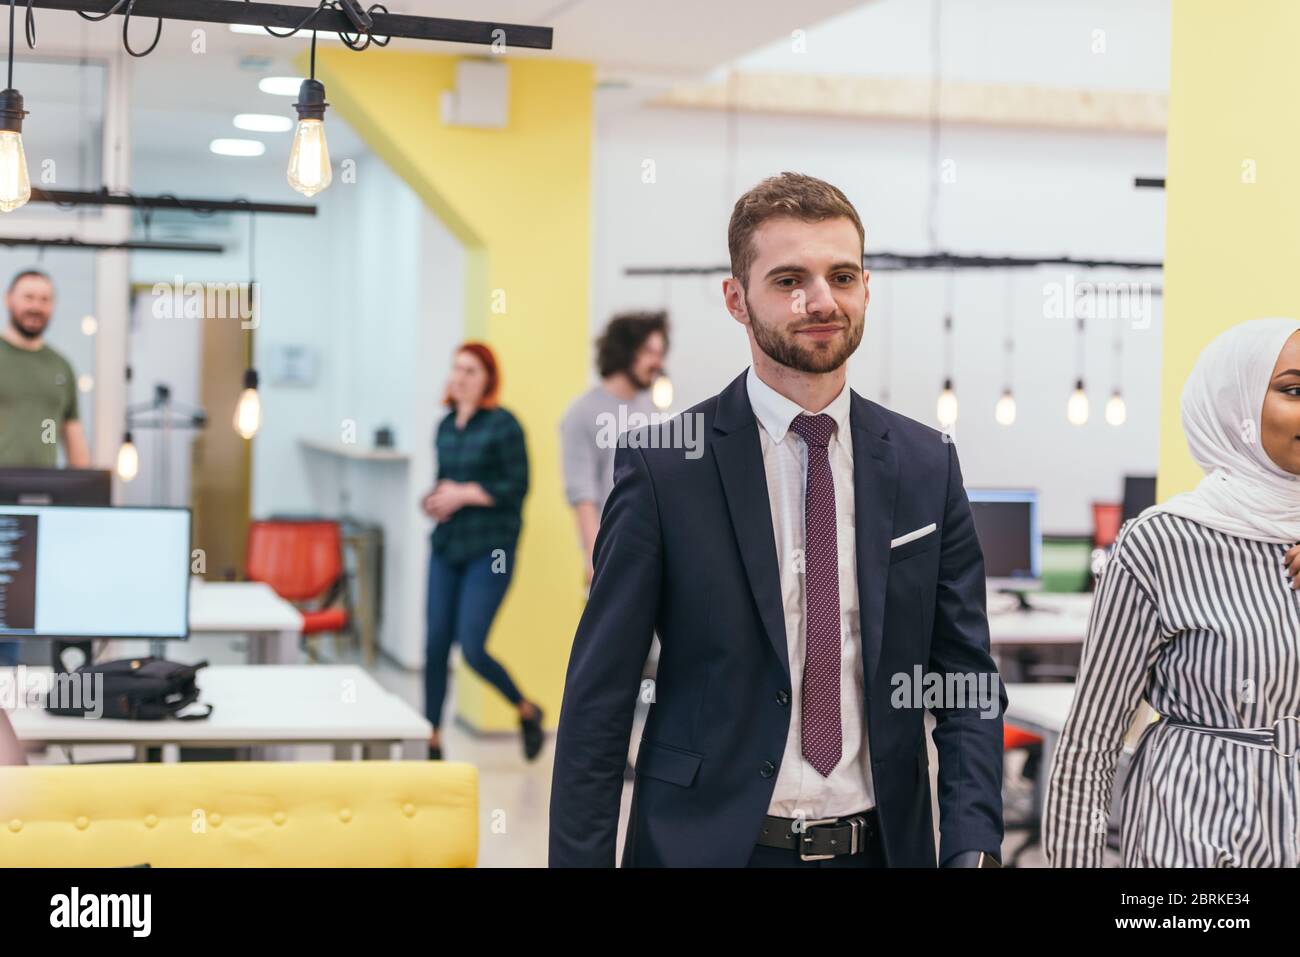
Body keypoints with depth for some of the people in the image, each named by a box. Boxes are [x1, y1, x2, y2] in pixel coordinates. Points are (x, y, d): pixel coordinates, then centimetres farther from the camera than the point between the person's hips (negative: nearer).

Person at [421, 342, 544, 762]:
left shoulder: (503, 425, -7)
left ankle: (527, 711, 16)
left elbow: (517, 487, -11)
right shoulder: (446, 425, 13)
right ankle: (431, 739, 13)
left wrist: (464, 494, -14)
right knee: (435, 645, 3)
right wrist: (435, 498, 2)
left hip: (489, 550, -6)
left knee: (472, 648, -10)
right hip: (446, 548, 6)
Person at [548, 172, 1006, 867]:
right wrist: (579, 857, -12)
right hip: (709, 843, -3)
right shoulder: (662, 465, -7)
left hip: (883, 845, 3)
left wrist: (974, 849, -10)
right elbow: (599, 698, -7)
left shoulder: (927, 465, 3)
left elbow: (966, 686, 2)